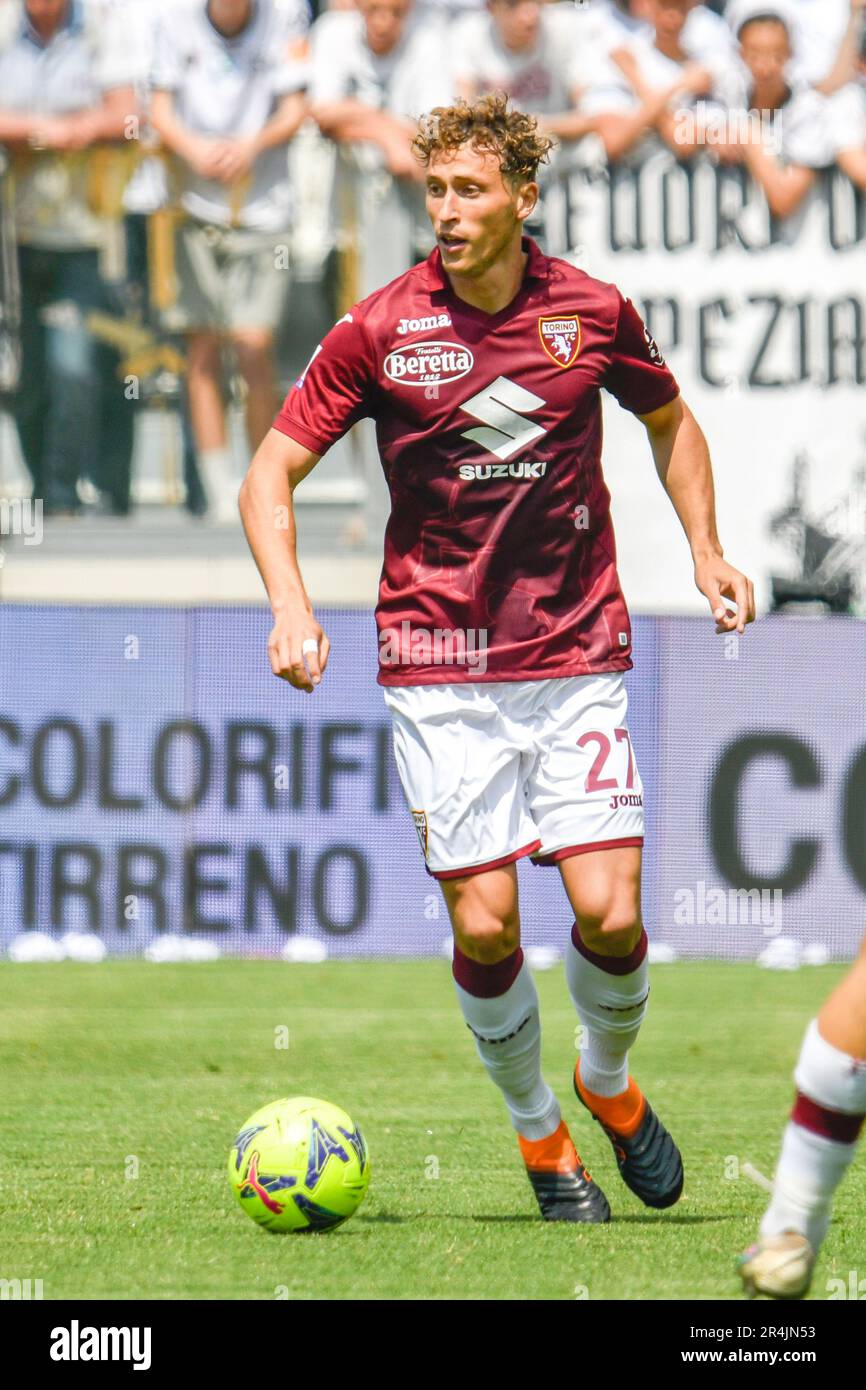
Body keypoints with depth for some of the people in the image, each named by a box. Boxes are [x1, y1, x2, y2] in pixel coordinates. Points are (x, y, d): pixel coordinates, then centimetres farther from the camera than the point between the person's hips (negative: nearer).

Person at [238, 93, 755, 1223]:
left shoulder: (591, 313, 0)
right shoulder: (378, 331, -5)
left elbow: (669, 418, 20)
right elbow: (271, 473, 1)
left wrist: (705, 549, 9)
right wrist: (290, 603, -14)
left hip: (578, 654, 1)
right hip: (439, 667, -1)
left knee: (609, 911, -9)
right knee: (484, 921, -6)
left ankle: (609, 1084, 23)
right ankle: (537, 1131, 18)